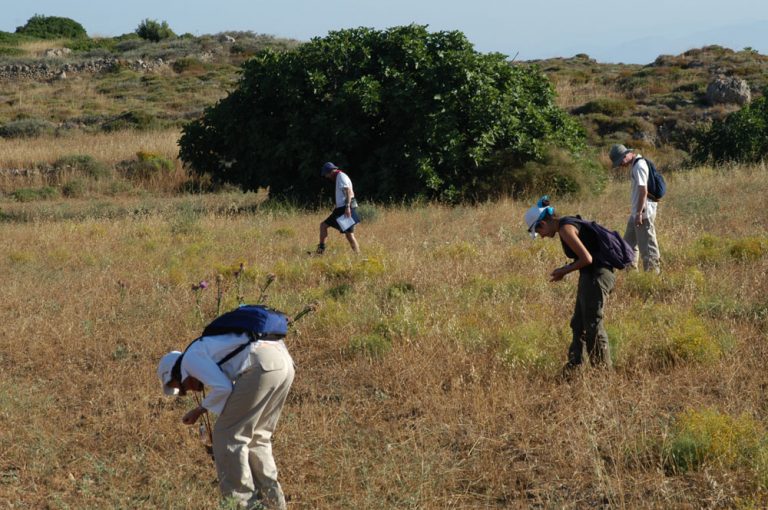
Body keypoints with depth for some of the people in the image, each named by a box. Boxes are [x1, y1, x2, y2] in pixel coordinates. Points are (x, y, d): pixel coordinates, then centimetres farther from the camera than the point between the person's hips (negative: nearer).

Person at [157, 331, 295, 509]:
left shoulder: (191, 358, 9)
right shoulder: (211, 352, 36)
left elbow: (223, 388, -5)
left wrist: (200, 409, 11)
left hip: (262, 366, -9)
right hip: (284, 362, 9)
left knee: (227, 436, 5)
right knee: (256, 437, 23)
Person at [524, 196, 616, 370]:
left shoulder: (565, 229, -16)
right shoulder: (569, 223, 14)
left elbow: (587, 258, -21)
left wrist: (565, 271, -7)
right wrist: (565, 270, 9)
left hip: (596, 276, -10)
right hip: (593, 276, 10)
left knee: (592, 325, -3)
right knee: (578, 323, 17)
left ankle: (603, 368, 3)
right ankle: (574, 365, 24)